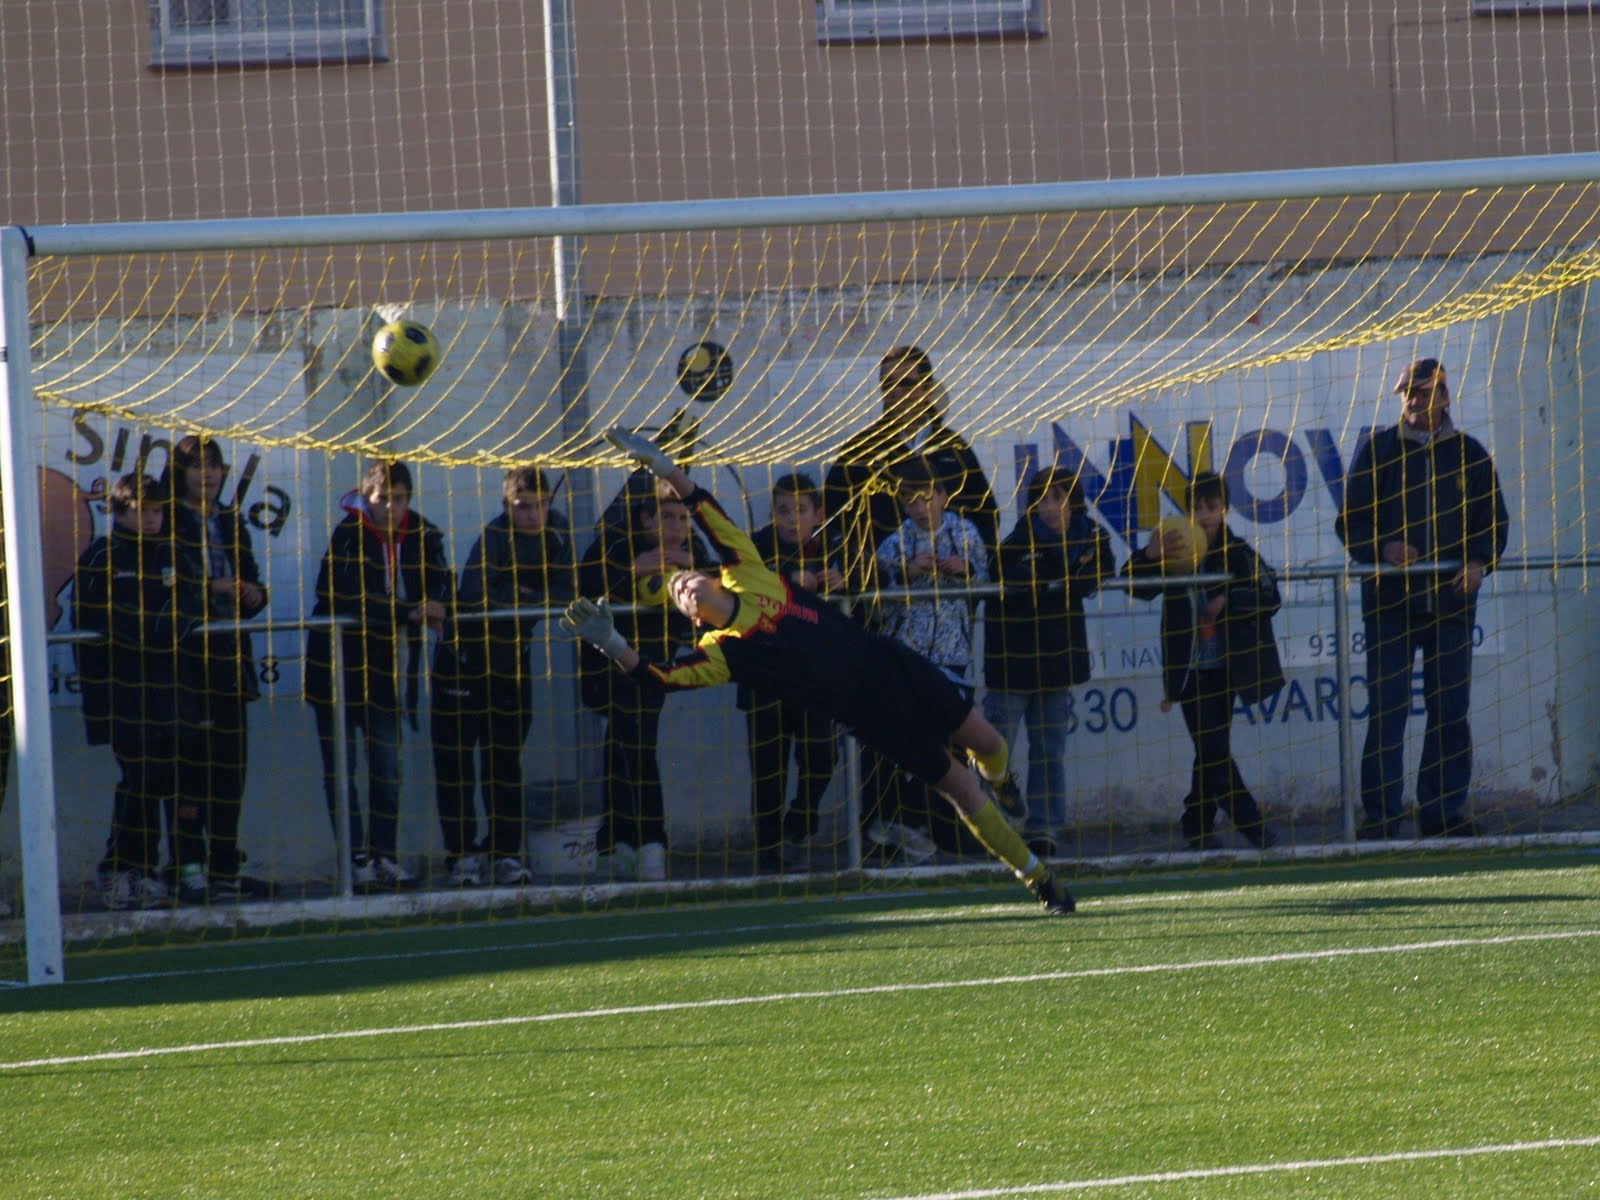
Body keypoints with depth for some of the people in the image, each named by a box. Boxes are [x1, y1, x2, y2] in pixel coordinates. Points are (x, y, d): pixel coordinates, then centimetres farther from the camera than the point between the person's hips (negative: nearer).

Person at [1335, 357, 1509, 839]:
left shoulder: (1469, 455, 11)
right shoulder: (1378, 451, 6)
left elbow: (1496, 521, 12)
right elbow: (1350, 522, 4)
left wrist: (1480, 562, -7)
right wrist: (1383, 550, -16)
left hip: (1452, 602, 2)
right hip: (1389, 602, -2)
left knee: (1451, 713, 5)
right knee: (1386, 712, -6)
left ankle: (1444, 813, 12)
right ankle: (1380, 815, -3)